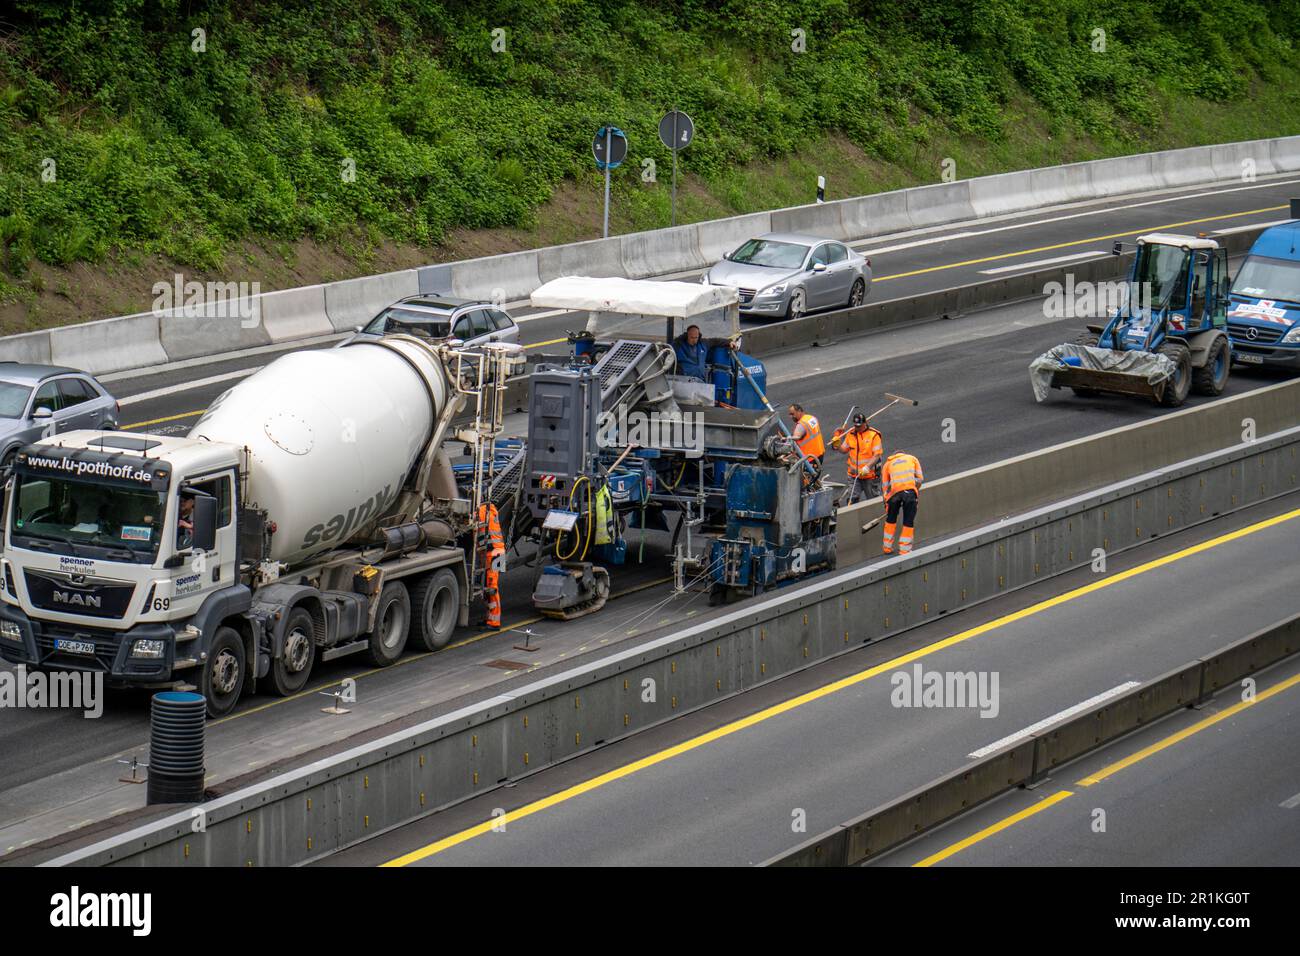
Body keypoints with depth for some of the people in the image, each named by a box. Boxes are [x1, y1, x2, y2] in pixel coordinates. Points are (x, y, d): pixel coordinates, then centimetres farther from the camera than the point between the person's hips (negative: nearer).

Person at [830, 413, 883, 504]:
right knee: (851, 498, -5)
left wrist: (867, 467, -25)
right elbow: (844, 450, 13)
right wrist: (837, 446, -9)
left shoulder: (873, 435, -11)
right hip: (854, 475, 3)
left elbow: (877, 455, -14)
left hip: (870, 475, -3)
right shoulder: (851, 434, 4)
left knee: (873, 499, 11)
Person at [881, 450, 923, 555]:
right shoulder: (912, 458, 25)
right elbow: (920, 478, 15)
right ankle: (904, 550, 8)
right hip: (910, 490, -1)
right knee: (909, 522, 8)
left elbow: (884, 486, 20)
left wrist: (886, 502, 26)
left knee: (891, 519, 21)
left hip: (894, 491, 1)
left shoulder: (888, 463, 26)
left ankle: (887, 547, 26)